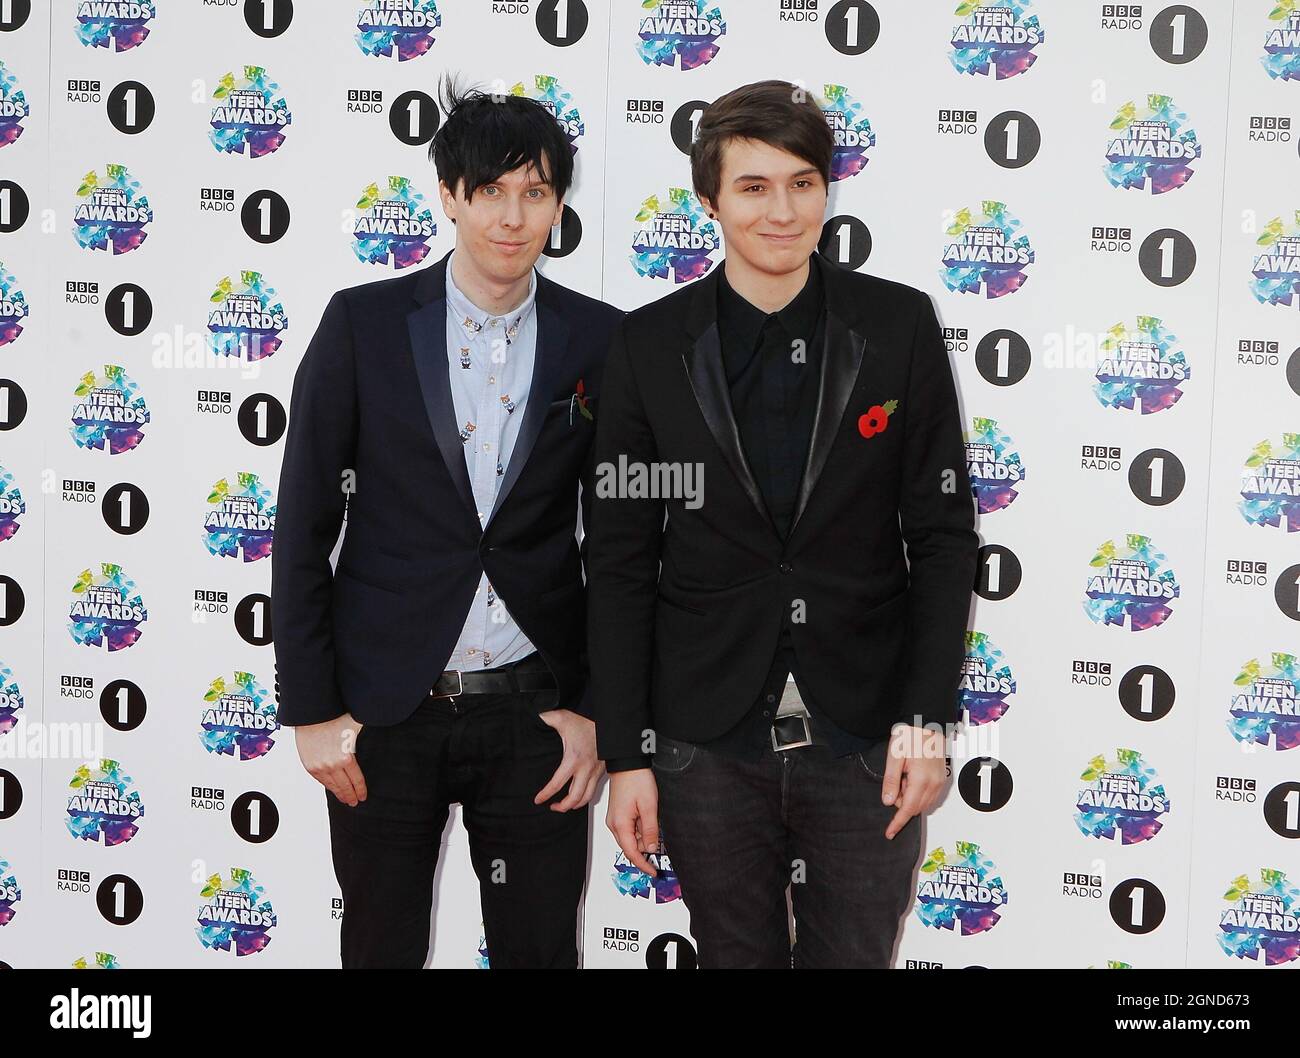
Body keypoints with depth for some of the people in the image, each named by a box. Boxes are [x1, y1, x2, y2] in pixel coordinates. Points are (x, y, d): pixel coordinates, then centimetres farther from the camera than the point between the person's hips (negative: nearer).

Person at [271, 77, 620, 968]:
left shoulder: (600, 343, 1)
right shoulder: (364, 324, -2)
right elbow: (304, 524, -1)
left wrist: (596, 709, 0)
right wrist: (310, 708, -4)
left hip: (533, 709, 1)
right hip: (384, 708, 0)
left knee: (541, 949, 7)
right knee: (381, 946, 11)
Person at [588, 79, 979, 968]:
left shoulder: (900, 325, -1)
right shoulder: (650, 344, -1)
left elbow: (944, 533, 0)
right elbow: (622, 562, 1)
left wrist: (928, 719, -7)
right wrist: (625, 755, -2)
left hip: (864, 734, 0)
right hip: (707, 742, 1)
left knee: (856, 954, 9)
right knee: (736, 954, 13)